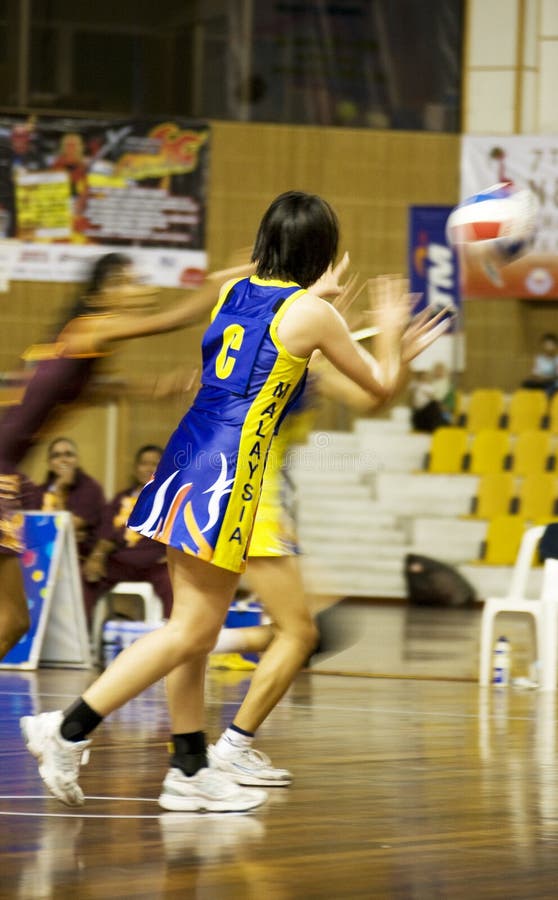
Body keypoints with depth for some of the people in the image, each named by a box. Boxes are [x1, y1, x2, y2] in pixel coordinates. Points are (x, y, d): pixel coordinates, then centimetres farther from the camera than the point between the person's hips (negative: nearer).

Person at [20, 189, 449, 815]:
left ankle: (190, 769, 16)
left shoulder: (233, 291, 14)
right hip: (227, 468, -8)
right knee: (192, 630, -5)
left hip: (186, 453, 8)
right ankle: (68, 729, -12)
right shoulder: (312, 313, -4)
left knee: (194, 626, 12)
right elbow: (381, 385, 10)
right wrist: (390, 329, 29)